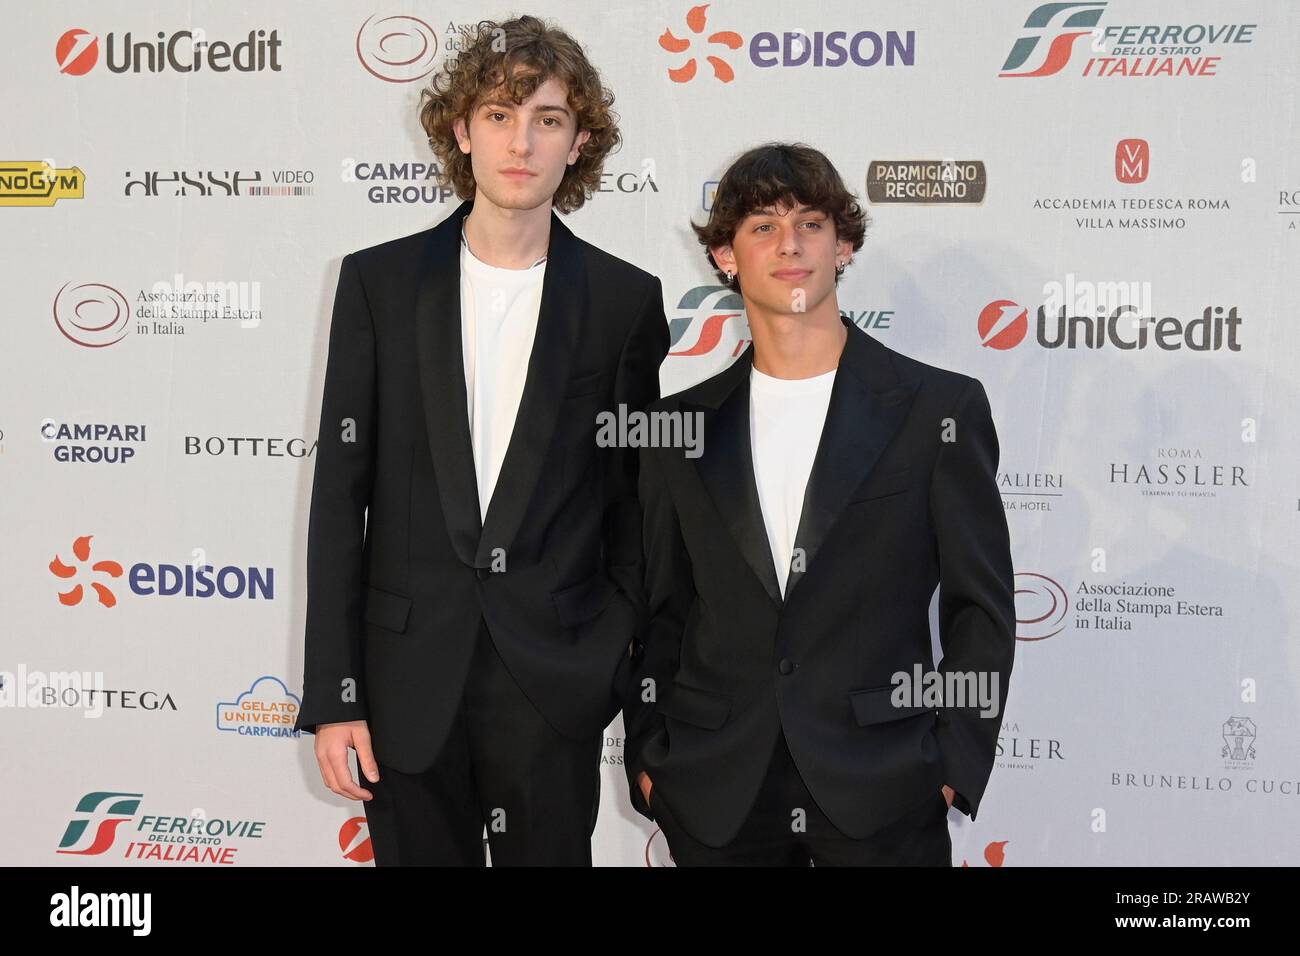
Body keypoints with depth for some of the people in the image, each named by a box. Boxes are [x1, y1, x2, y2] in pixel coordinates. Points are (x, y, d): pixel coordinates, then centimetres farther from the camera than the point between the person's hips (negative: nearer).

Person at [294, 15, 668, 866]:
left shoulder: (626, 300, 1)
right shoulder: (380, 282, 1)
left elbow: (632, 501, 7)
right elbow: (340, 496, 0)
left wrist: (619, 661, 3)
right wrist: (332, 694, -4)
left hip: (556, 686, 0)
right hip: (408, 678, 1)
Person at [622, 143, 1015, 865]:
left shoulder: (941, 408, -1)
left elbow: (981, 608, 1)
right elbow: (660, 610, 12)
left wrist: (951, 765, -5)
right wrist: (647, 753, 5)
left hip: (881, 794, -2)